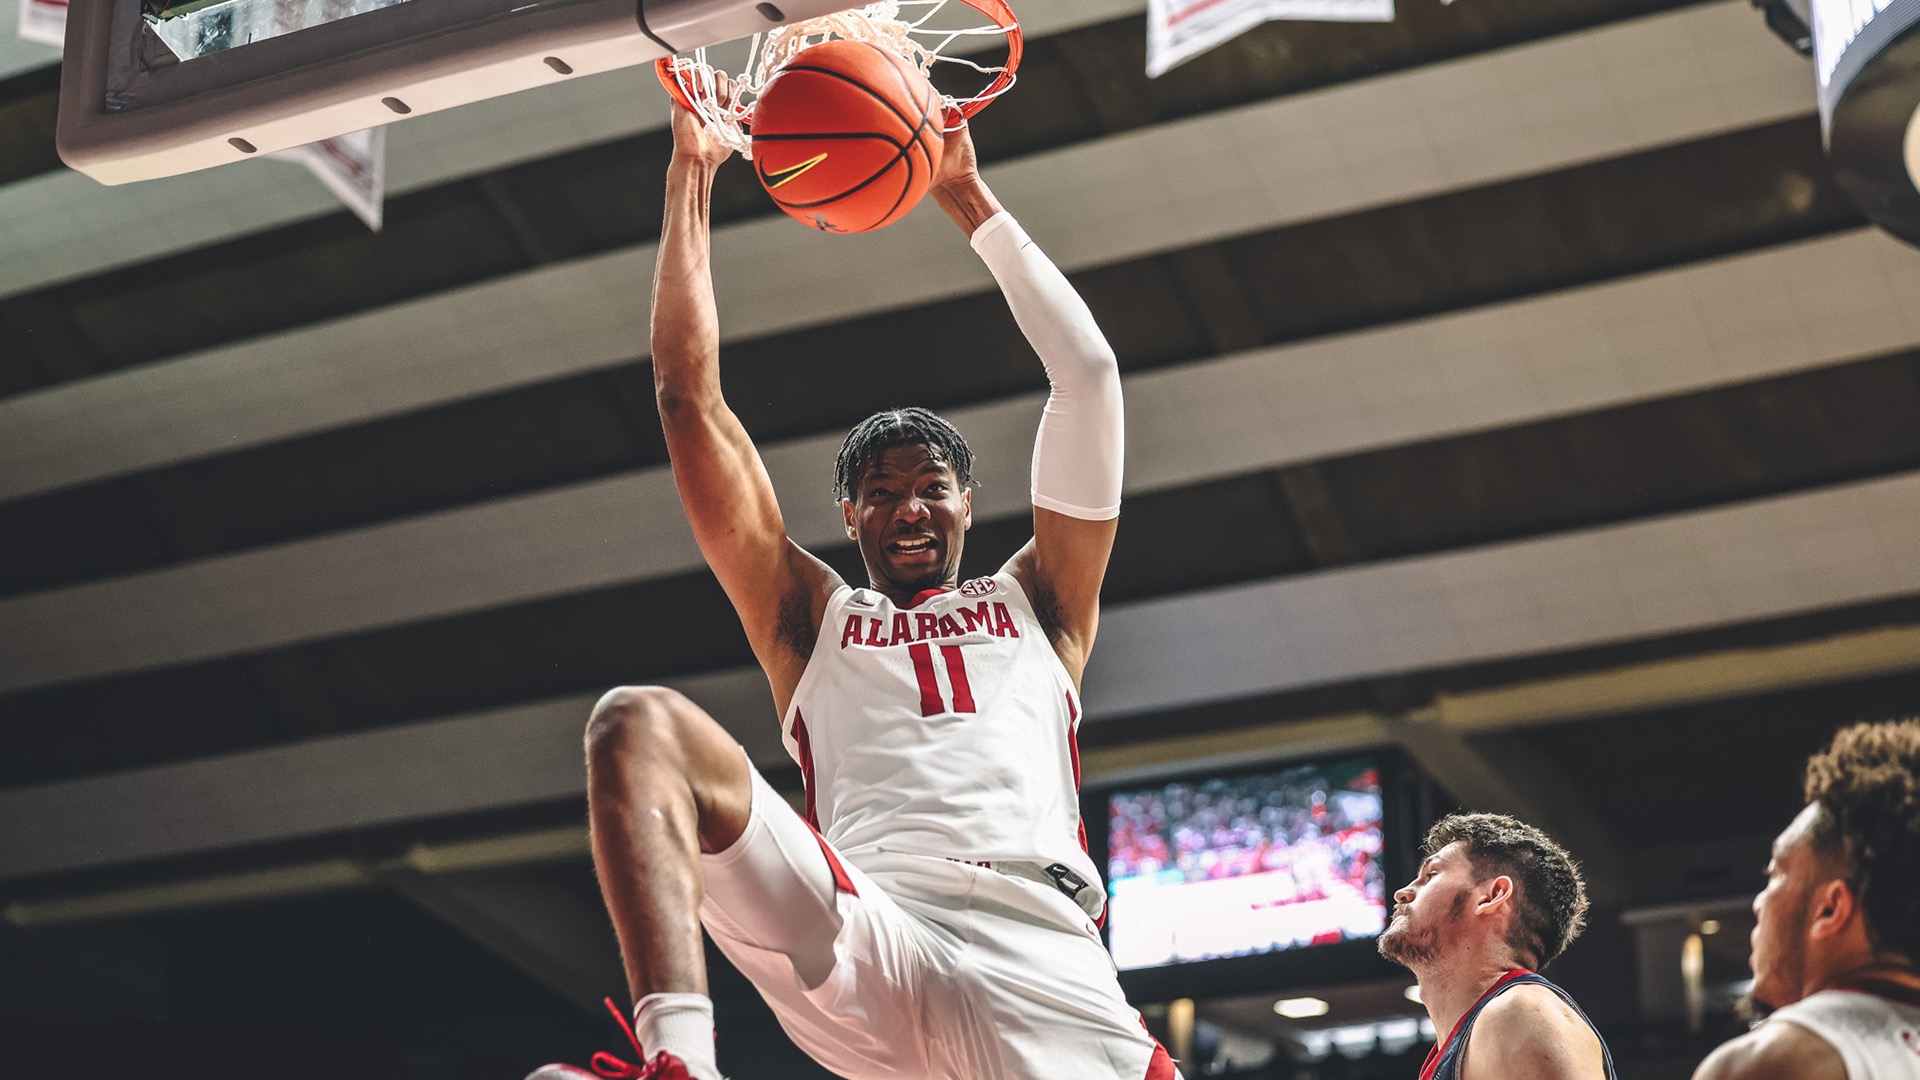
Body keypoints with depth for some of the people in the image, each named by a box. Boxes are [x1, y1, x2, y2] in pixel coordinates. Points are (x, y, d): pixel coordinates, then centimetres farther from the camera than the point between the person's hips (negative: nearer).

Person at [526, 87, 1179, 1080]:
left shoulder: (1038, 601, 30)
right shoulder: (811, 616, 29)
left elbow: (1089, 375, 25)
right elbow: (690, 398, 25)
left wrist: (967, 199, 28)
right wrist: (690, 175, 26)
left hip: (1043, 956, 0)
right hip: (861, 946, 0)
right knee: (639, 723, -24)